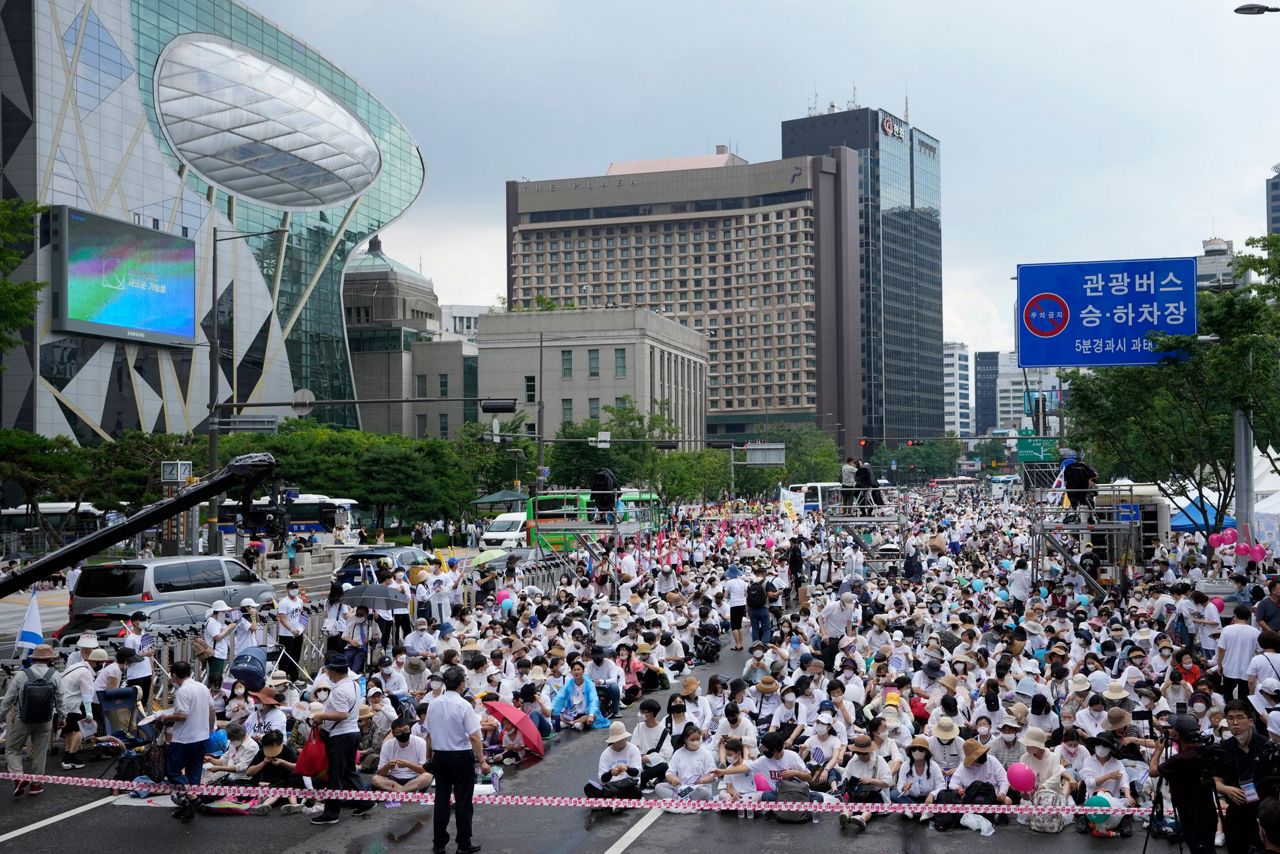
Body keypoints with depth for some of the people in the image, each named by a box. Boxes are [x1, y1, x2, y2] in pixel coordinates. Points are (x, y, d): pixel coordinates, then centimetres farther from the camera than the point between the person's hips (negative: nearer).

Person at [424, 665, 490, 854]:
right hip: (461, 757, -5)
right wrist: (482, 761, -13)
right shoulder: (464, 706, -15)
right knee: (463, 801, 4)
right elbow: (474, 736, -17)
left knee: (441, 799, 12)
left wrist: (429, 756, 21)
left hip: (440, 756, 5)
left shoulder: (433, 705, 0)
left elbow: (429, 734, 7)